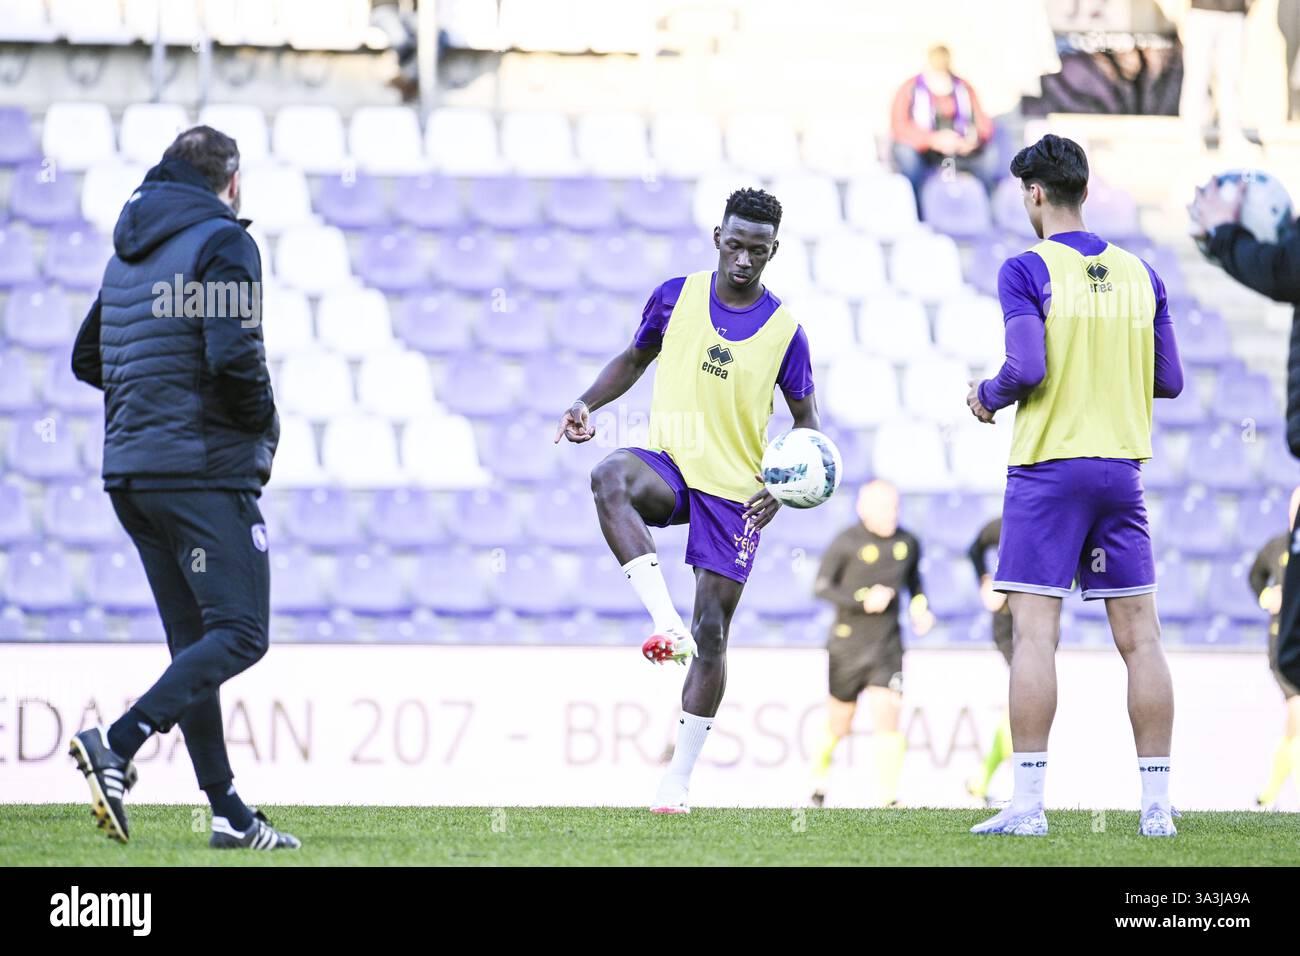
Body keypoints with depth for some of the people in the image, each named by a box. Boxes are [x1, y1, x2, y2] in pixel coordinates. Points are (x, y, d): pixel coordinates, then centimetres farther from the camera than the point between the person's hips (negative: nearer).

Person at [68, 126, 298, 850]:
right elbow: (234, 354, -21)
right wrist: (265, 425, -5)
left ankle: (229, 812, 8)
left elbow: (87, 360, 22)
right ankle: (118, 745, -26)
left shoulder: (129, 250, 17)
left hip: (133, 476, 8)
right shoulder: (222, 242, -9)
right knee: (239, 634, -9)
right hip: (206, 471, -8)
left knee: (195, 644, 10)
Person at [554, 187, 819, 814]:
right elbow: (634, 360, 18)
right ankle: (665, 620, -43)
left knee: (712, 633, -2)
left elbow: (806, 421, 6)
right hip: (671, 464, 1)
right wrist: (587, 403, 0)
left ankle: (679, 778, 9)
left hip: (736, 489, -1)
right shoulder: (676, 297, 2)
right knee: (610, 478, -37)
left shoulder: (783, 330, -2)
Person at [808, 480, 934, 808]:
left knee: (887, 723, -13)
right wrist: (863, 600, -22)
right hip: (847, 646, -2)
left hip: (887, 648, 2)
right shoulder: (846, 543, -11)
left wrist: (920, 607, 4)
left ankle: (887, 800, -14)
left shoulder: (908, 543, 3)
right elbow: (821, 587, -11)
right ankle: (818, 784, 35)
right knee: (838, 727, 10)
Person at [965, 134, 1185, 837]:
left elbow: (1027, 366, -16)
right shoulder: (1139, 273, 9)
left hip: (1047, 468, -4)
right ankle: (1157, 805, 3)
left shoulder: (1027, 271, -6)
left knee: (1035, 633, -4)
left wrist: (986, 396, 4)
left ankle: (1028, 804, -9)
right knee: (1139, 636, 4)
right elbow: (1169, 381, 10)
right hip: (1122, 468, 4)